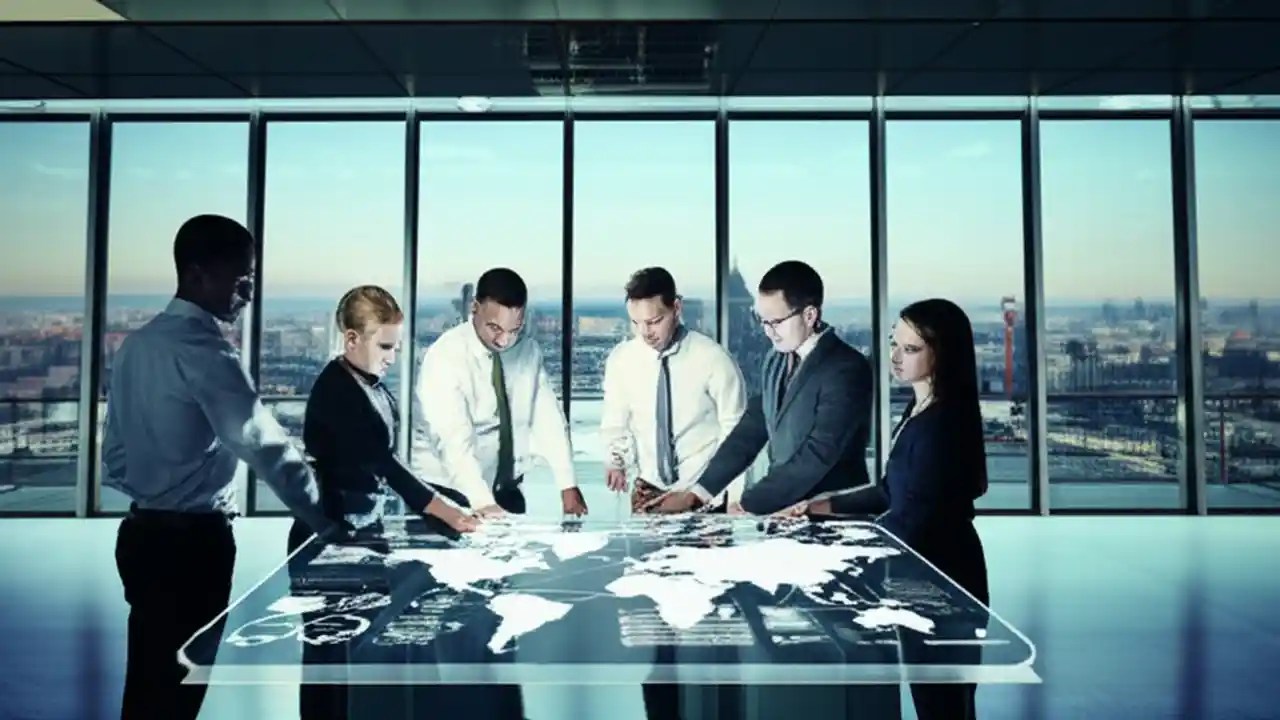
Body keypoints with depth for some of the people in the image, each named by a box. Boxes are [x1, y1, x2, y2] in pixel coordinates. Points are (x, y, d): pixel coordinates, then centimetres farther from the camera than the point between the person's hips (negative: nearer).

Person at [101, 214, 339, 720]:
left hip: (144, 532, 9)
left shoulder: (137, 344, 9)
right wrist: (330, 524, -19)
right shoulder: (205, 351, -18)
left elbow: (115, 454, 13)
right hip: (191, 541, -9)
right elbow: (266, 447, -22)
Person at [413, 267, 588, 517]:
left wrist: (568, 486, -12)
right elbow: (454, 440, -26)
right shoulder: (445, 357, -17)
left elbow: (549, 420, -2)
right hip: (451, 494, -4)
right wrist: (482, 503, -36)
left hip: (507, 492, 4)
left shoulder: (529, 351, -1)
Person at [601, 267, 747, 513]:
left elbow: (735, 433, -9)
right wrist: (616, 461, -15)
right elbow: (614, 424, 5)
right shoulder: (620, 359, -6)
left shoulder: (713, 358, -15)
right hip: (648, 488, 3)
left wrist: (735, 500, -16)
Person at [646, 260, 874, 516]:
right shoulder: (776, 360, 8)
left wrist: (747, 504, -18)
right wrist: (697, 492, 0)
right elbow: (750, 430, 8)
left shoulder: (846, 369, -14)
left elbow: (817, 455, -19)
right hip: (781, 511, 6)